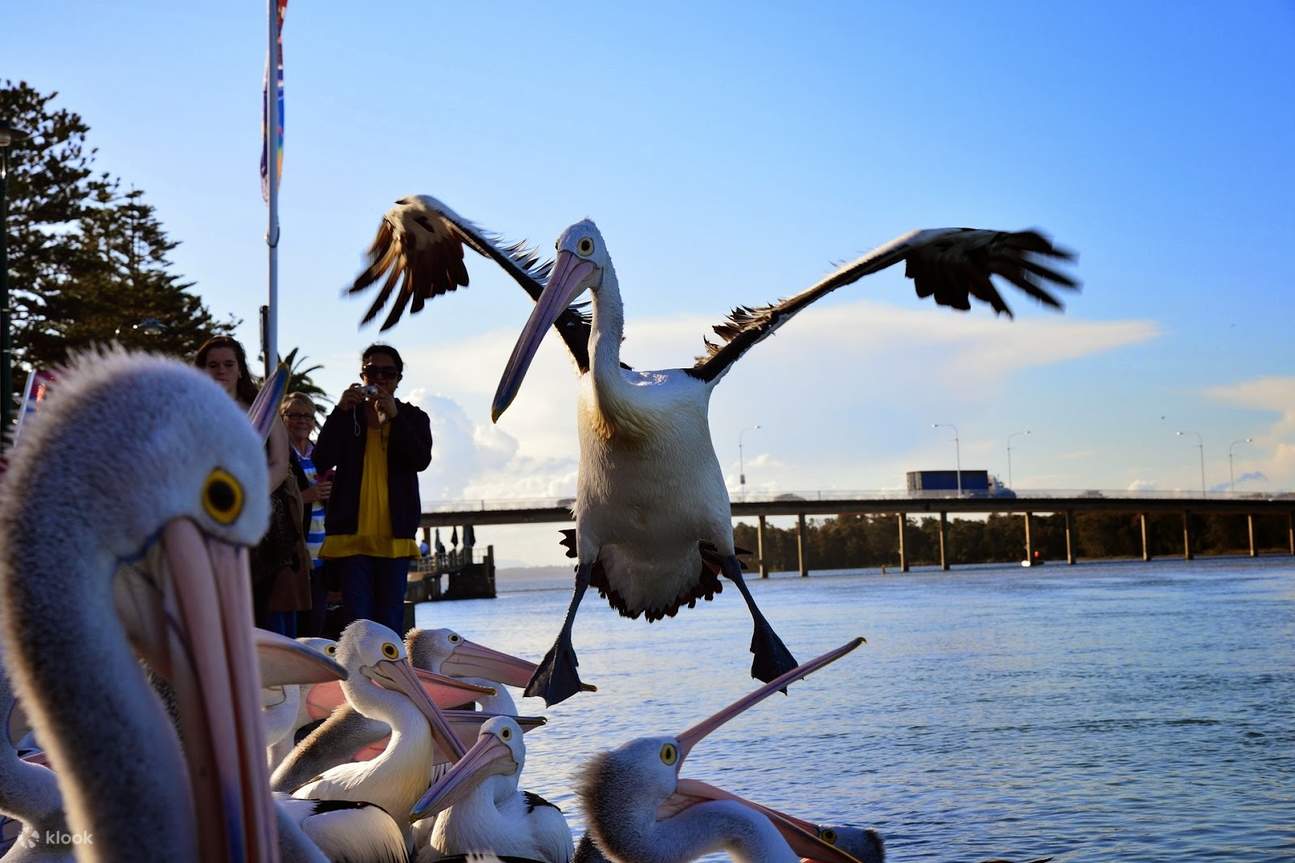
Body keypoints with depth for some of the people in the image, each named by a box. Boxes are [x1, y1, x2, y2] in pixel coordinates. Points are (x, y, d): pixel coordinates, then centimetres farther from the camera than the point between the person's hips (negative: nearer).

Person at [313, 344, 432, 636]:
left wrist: (393, 416, -16)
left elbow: (421, 460, -7)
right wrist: (341, 411, -12)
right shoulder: (346, 415, 11)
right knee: (357, 622, -6)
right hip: (352, 533, 0)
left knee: (390, 623, 1)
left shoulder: (413, 418, 12)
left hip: (394, 536, 1)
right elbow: (321, 460, -4)